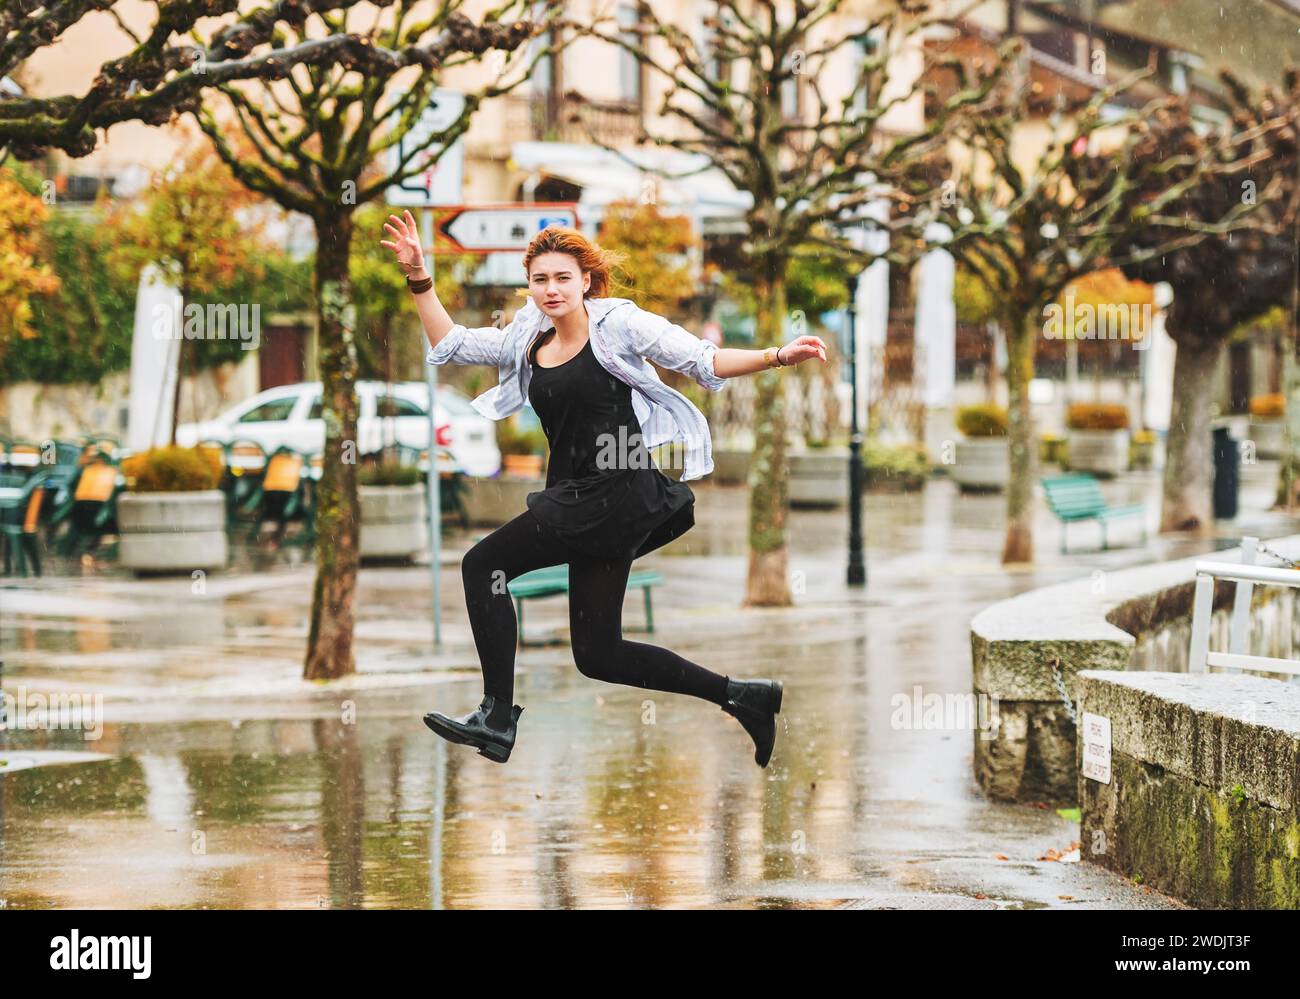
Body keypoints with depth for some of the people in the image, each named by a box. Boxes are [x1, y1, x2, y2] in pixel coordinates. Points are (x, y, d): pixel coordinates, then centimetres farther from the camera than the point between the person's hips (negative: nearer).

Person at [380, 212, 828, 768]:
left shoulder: (617, 324, -4)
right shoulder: (528, 340, 14)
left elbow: (703, 360, -6)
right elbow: (450, 345, 18)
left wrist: (777, 357, -17)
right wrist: (418, 277, 9)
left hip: (616, 494, -8)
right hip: (577, 500, 8)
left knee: (483, 564, -10)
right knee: (597, 655, 8)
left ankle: (497, 717, -7)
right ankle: (741, 697, 14)